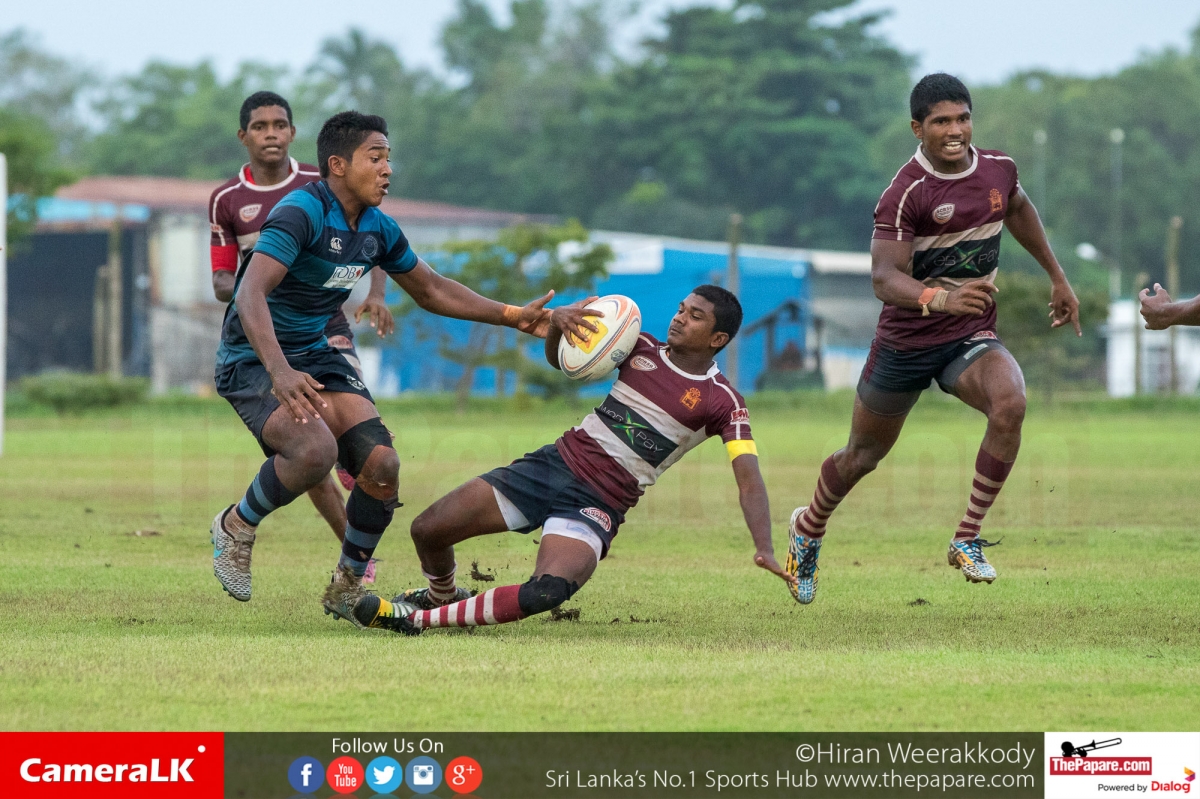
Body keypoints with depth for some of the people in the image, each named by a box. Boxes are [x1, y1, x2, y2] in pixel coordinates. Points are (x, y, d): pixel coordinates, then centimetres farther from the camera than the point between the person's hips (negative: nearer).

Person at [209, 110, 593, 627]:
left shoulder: (378, 229, 4)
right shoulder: (301, 213, -23)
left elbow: (432, 290, 20)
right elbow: (251, 294, -35)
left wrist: (515, 317, 11)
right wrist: (280, 371, -49)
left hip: (316, 356, 8)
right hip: (253, 360, -8)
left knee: (381, 465, -10)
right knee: (316, 450, -33)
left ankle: (347, 591, 12)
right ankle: (236, 527, -4)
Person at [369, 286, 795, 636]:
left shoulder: (722, 402, -7)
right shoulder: (643, 350, 7)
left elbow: (748, 479, -14)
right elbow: (559, 359, 12)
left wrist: (764, 549, -30)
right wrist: (559, 322, -12)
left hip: (598, 505, -4)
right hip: (555, 462, 4)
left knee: (546, 594, -33)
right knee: (427, 530, -1)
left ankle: (420, 620, -16)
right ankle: (441, 597, 34)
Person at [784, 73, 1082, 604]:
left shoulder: (998, 168, -3)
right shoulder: (906, 193, -21)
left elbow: (1018, 211, 22)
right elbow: (884, 277, -29)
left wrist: (1057, 277, 28)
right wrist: (940, 298, -47)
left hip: (972, 339, 3)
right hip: (905, 341, -3)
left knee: (1010, 404, -29)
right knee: (863, 456, 14)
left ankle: (968, 539, -19)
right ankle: (810, 528, 46)